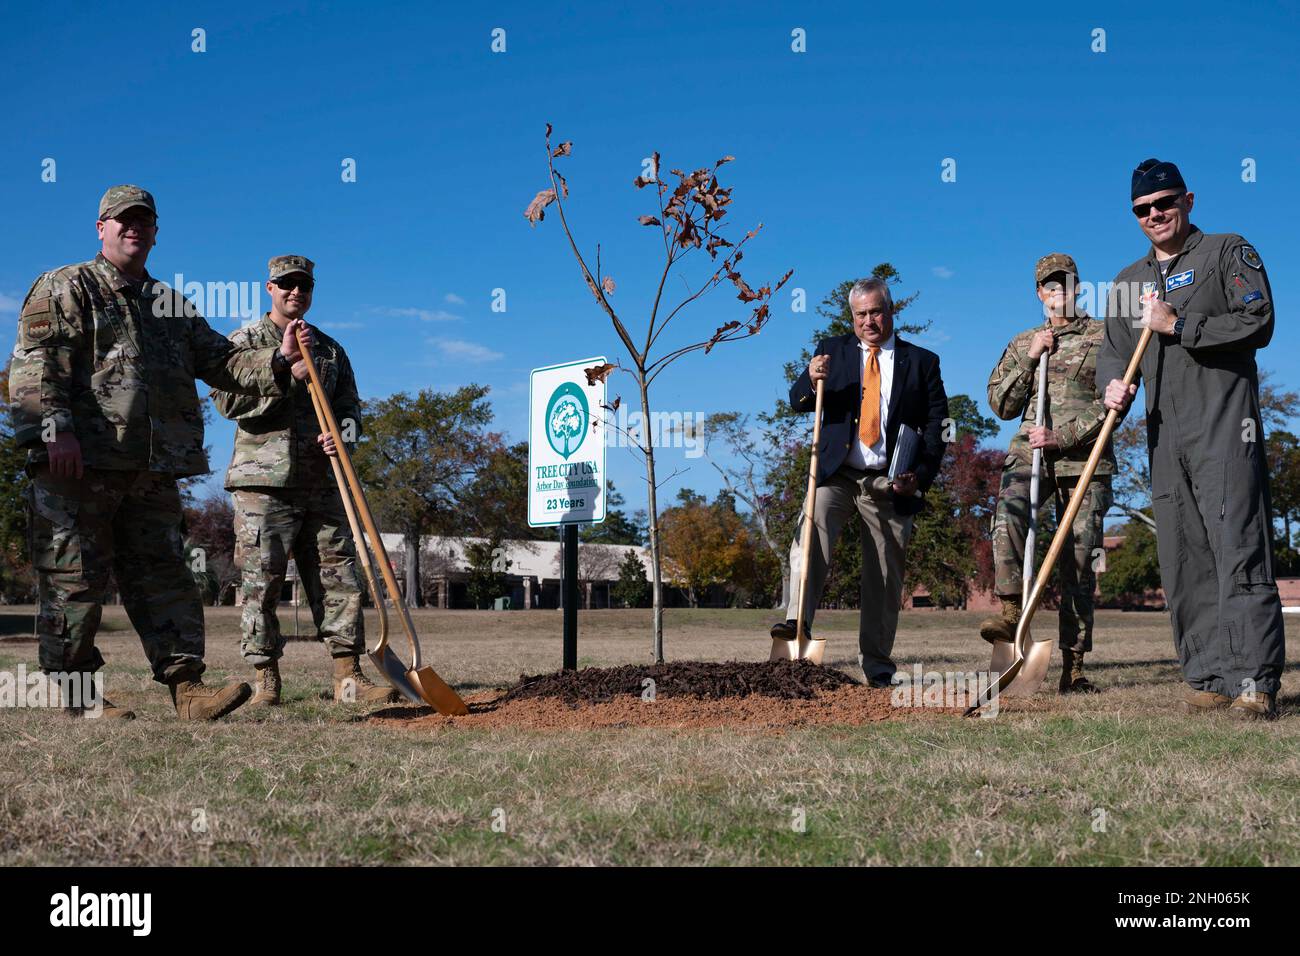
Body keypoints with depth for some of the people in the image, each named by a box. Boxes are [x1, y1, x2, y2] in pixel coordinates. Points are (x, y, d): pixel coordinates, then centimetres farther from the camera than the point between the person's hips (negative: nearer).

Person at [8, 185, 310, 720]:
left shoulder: (172, 306, 23)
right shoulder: (66, 289, 5)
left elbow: (221, 362, 20)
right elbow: (36, 364, -8)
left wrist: (277, 360, 2)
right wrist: (55, 430, -22)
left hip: (153, 468, 6)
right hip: (81, 462, -6)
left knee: (163, 573, 3)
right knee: (76, 577, -2)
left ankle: (186, 687, 4)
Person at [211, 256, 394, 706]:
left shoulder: (330, 349, 19)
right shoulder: (244, 342, 8)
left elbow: (350, 408, 18)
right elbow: (227, 399, -6)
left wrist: (341, 433, -5)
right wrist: (285, 377, -13)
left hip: (322, 481, 4)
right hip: (263, 481, -4)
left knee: (338, 576, 0)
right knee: (262, 582, -3)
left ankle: (348, 677, 2)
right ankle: (266, 680, 4)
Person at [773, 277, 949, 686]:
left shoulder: (923, 362, 9)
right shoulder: (832, 350, 12)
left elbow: (936, 426, 6)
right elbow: (797, 402, 5)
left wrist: (921, 475, -10)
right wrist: (812, 380, -19)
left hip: (891, 484, 0)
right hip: (837, 475, 0)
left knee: (885, 577, 4)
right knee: (812, 528, -28)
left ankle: (876, 663, 14)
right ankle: (797, 621, -36)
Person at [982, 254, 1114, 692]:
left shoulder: (1104, 337, 8)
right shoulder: (1022, 344, 18)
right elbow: (1002, 405, 12)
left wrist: (1062, 437, -13)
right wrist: (1029, 359, 0)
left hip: (1085, 460, -1)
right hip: (1029, 453, 2)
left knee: (1079, 559, -4)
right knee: (1007, 510, -31)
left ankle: (1073, 665, -1)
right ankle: (1011, 611, -30)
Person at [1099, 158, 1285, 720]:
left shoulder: (1229, 252, 6)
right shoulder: (1128, 282, 23)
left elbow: (1258, 324, -5)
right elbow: (1114, 350, 21)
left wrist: (1179, 327, -10)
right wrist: (1114, 385, -2)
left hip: (1225, 427, -6)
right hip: (1165, 437, 6)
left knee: (1238, 551, -12)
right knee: (1182, 563, 3)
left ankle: (1254, 683, -13)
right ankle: (1209, 679, 8)